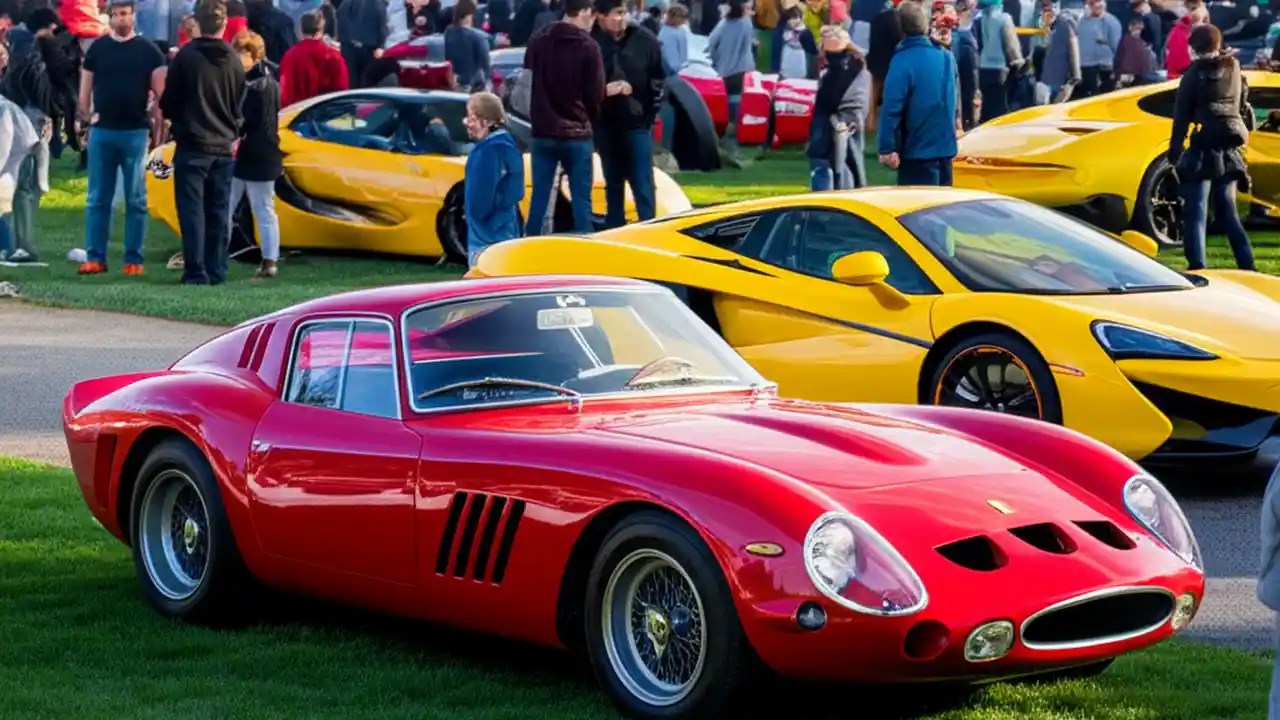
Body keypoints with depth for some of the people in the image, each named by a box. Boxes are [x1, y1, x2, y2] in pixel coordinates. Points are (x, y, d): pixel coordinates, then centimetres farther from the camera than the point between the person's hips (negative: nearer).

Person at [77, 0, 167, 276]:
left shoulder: (148, 50, 2)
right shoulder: (97, 49, 8)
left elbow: (161, 90, 0)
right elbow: (86, 85, 10)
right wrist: (85, 113, 1)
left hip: (136, 132, -2)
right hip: (102, 131, 2)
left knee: (135, 200, 2)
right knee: (97, 199, 3)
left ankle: (133, 259, 4)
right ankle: (95, 257, 6)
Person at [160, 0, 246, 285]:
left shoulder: (186, 56, -10)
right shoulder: (234, 61, 4)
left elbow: (169, 102, -5)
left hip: (192, 145, -4)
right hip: (223, 147, 4)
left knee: (192, 211, -3)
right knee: (218, 213, 9)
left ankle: (196, 272, -8)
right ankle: (216, 271, 10)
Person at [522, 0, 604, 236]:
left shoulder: (538, 40, 2)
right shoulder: (588, 46, -11)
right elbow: (595, 95, -7)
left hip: (543, 132, 4)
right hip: (577, 134, -4)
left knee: (539, 197, 7)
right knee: (581, 200, 2)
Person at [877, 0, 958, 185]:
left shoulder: (903, 61, -16)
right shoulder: (946, 57, 5)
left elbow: (892, 108, -19)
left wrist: (887, 148, -16)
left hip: (917, 150, -6)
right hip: (945, 147, 6)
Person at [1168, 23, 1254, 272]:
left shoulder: (1195, 73, -6)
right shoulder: (1235, 70, 9)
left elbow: (1182, 115, -7)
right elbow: (1242, 108, 15)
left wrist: (1174, 151, -5)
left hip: (1204, 149, -6)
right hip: (1231, 150, 6)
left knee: (1195, 214, -5)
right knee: (1227, 213, 16)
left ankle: (1197, 267, -17)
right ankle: (1247, 266, 13)